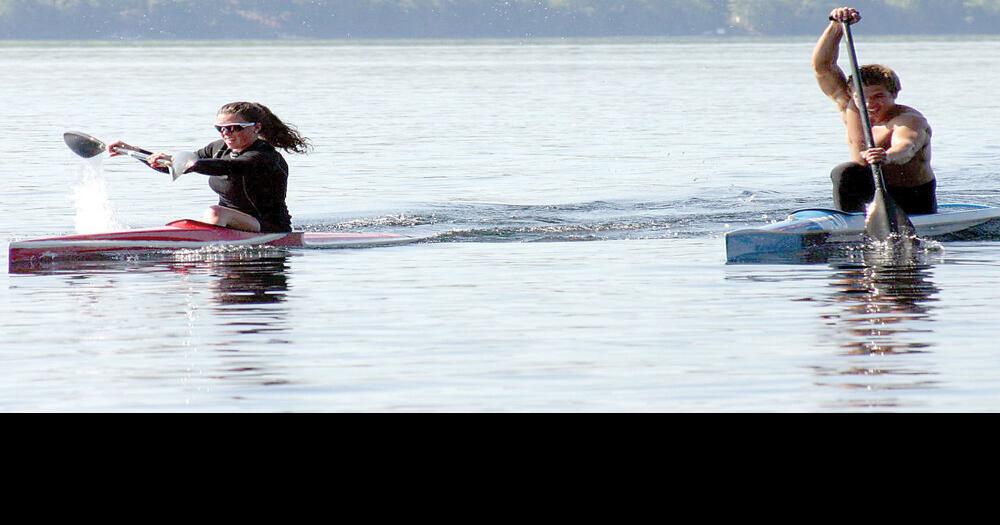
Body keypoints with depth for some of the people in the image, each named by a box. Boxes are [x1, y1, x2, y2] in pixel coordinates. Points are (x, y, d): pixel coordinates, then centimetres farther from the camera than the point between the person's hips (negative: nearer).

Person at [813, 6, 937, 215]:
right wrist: (836, 26, -23)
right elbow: (822, 66, -9)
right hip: (872, 186, 3)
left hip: (913, 201, -3)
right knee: (844, 174, -23)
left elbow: (906, 147, -48)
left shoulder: (909, 120, -24)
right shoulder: (850, 108, -6)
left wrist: (888, 156, -71)